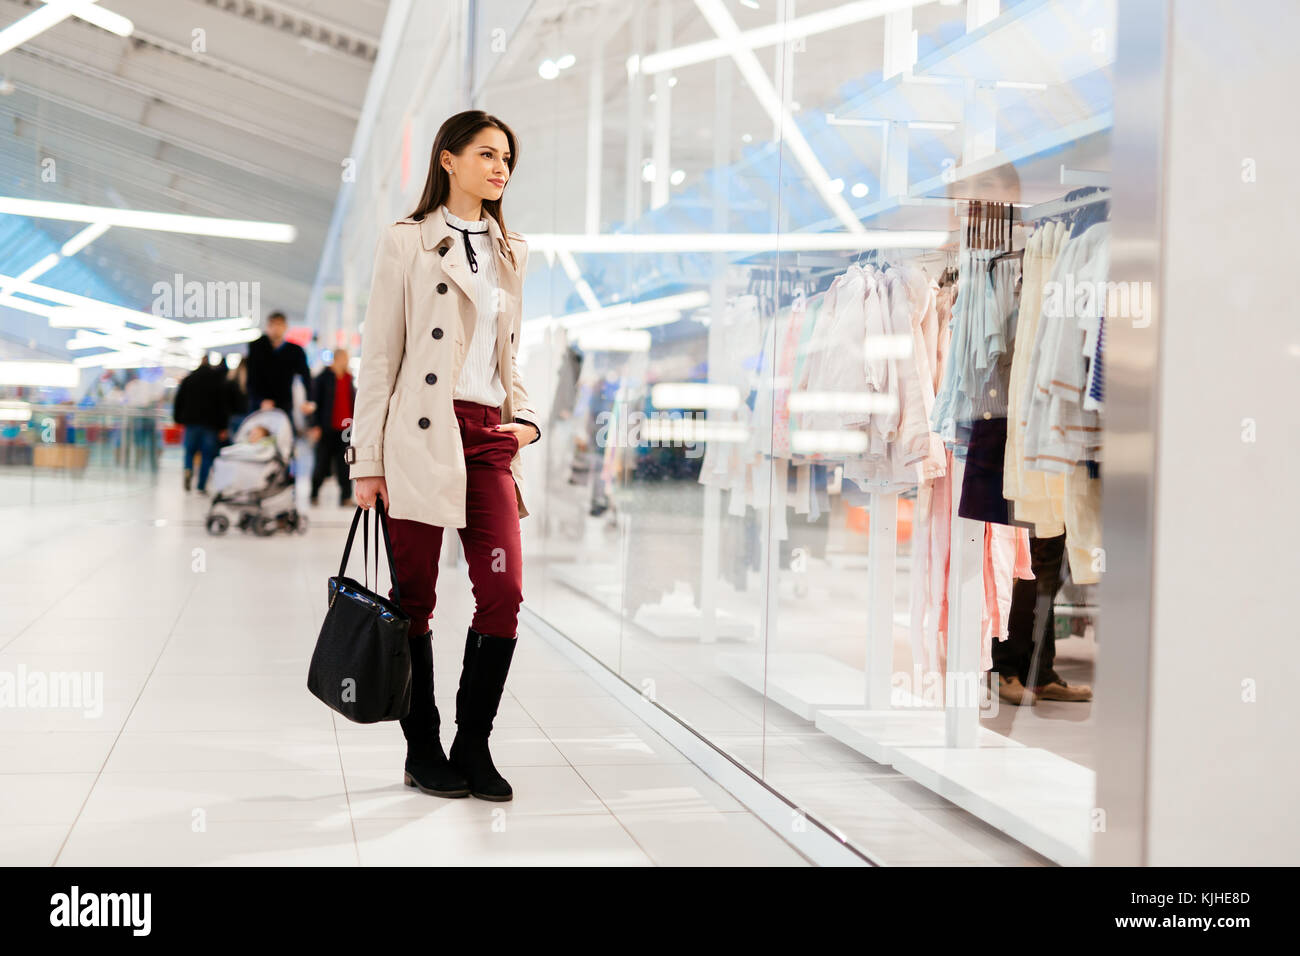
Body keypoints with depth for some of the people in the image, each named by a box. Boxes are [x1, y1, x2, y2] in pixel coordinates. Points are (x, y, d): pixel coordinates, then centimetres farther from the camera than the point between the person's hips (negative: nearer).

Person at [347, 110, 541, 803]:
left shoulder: (511, 252, 17)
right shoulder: (407, 241, 1)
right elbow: (378, 355, -1)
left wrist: (524, 415, 5)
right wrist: (368, 460, -5)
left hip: (488, 435, 4)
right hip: (421, 434, -4)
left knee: (503, 594, -6)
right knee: (414, 598, 1)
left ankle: (473, 747, 8)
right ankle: (422, 751, 14)